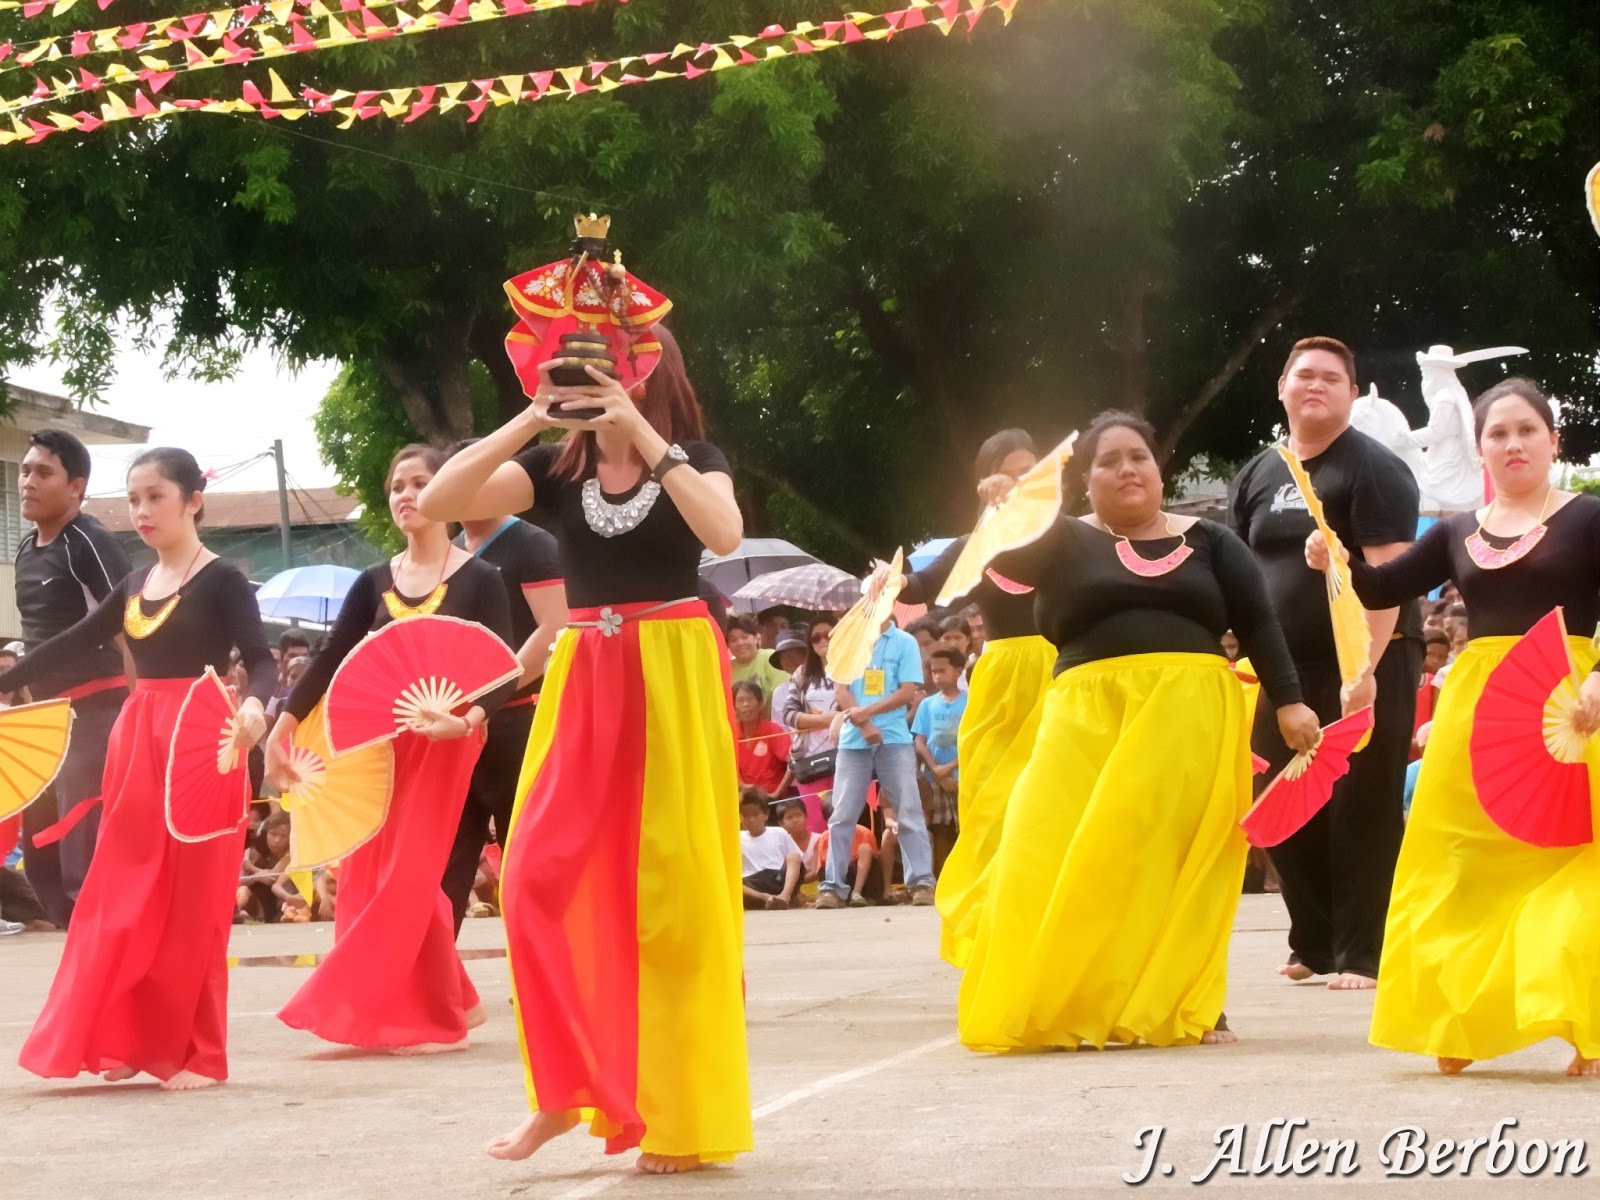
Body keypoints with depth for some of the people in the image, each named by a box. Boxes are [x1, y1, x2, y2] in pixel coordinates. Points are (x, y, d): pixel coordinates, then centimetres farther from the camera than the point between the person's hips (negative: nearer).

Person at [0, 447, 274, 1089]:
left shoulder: (222, 580, -6)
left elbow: (261, 659, -16)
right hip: (137, 744, 7)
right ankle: (130, 1039, 14)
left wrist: (255, 704, -37)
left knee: (191, 901, -3)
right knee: (126, 897, 6)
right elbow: (72, 647, 16)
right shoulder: (133, 586, 13)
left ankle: (197, 1052, 4)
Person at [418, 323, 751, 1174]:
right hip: (584, 681, 3)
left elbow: (724, 534, -21)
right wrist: (531, 417, -14)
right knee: (542, 880, -7)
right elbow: (439, 501, -6)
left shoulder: (693, 458, 2)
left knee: (673, 888, -4)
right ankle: (568, 1085, 6)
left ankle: (681, 1110, 3)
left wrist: (643, 434, -21)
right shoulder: (556, 468, 8)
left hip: (675, 678, -3)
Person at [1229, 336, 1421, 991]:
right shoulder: (1257, 475, 13)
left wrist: (1365, 667, -25)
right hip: (1286, 668, 7)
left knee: (1361, 810, -7)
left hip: (1368, 666, -6)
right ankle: (1314, 944, 20)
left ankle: (1362, 954, -3)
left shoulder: (1372, 468, -8)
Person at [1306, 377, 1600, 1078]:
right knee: (1467, 863, 6)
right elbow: (1384, 589, 12)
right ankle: (1467, 1023, 15)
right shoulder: (1458, 533, 14)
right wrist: (1337, 562, -8)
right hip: (1474, 705, 4)